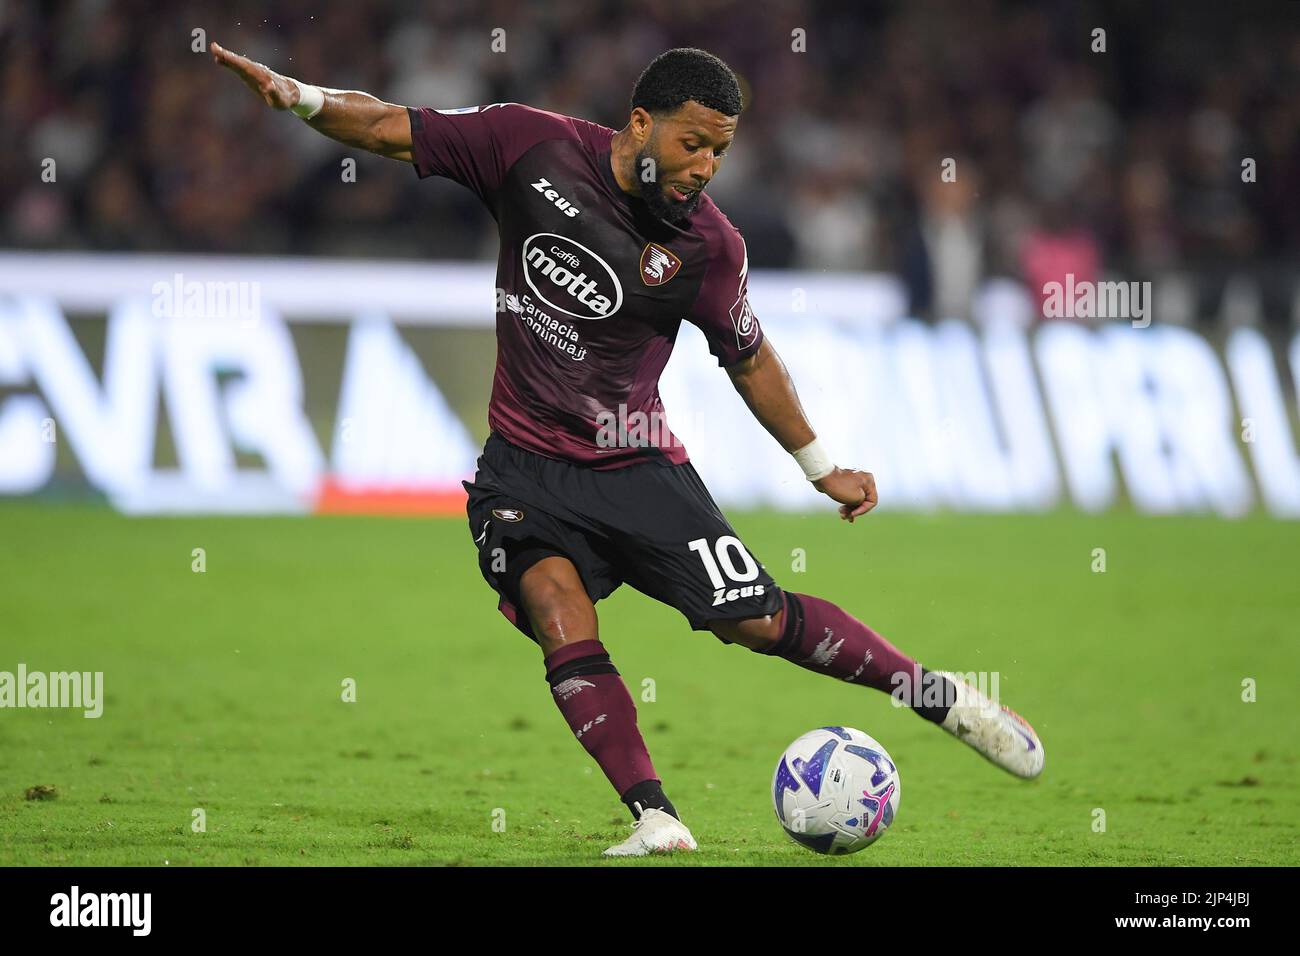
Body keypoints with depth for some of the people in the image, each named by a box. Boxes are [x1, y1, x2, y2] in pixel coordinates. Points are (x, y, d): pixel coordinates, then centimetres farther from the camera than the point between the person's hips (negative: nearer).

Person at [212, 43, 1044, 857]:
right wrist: (297, 97, -17)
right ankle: (656, 821, -27)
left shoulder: (708, 243, -6)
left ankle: (939, 697, 17)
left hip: (637, 466, 0)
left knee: (760, 620, -6)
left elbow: (749, 359, 9)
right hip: (525, 466, 0)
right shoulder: (532, 145, -7)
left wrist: (821, 467, 15)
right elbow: (392, 131, -1)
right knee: (554, 599, -25)